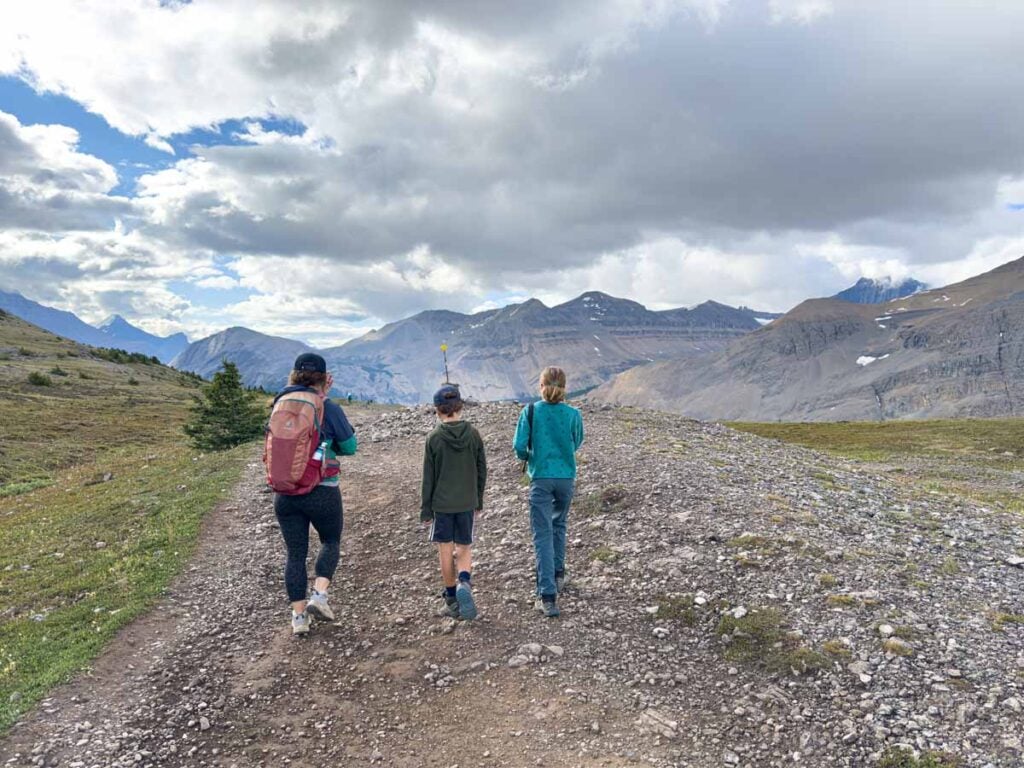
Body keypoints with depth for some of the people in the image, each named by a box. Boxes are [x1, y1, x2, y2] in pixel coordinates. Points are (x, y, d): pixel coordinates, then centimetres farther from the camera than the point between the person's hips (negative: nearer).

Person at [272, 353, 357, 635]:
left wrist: (321, 396, 17)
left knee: (295, 553, 13)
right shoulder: (330, 409, -9)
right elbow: (350, 447, 0)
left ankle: (299, 616, 17)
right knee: (331, 541, 20)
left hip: (285, 493, 4)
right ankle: (319, 595, 4)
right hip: (322, 492, -3)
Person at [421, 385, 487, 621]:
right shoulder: (473, 434, -3)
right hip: (467, 502, 2)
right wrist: (479, 501, 15)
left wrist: (425, 509, 2)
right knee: (464, 548, 13)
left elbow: (428, 477, -7)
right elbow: (481, 470, 3)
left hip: (441, 503, -2)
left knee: (445, 550, 10)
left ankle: (452, 600, 17)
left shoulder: (434, 438, -10)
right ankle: (464, 581, -14)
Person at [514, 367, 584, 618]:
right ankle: (558, 575, 38)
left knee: (543, 535, -1)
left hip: (541, 478, -2)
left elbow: (519, 446, -10)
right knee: (559, 525, 25)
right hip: (566, 477, 2)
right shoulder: (573, 414, -4)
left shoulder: (530, 411, -8)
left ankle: (548, 596, -7)